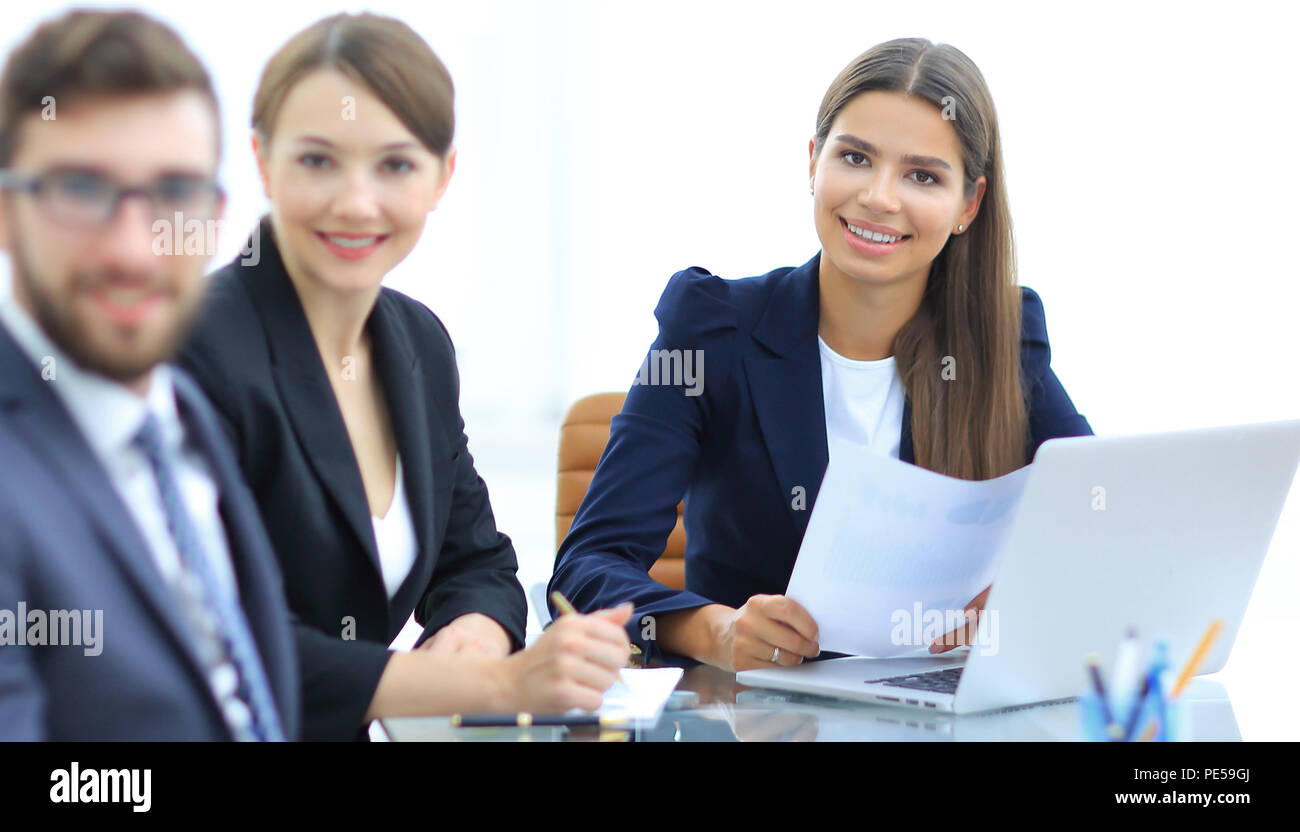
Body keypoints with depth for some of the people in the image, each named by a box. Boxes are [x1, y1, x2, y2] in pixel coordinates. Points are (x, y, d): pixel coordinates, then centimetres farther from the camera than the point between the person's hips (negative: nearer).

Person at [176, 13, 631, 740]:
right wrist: (502, 681, -23)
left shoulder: (421, 343, 7)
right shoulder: (192, 352, -16)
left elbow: (476, 558, 14)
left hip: (363, 737, 7)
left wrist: (476, 632, -9)